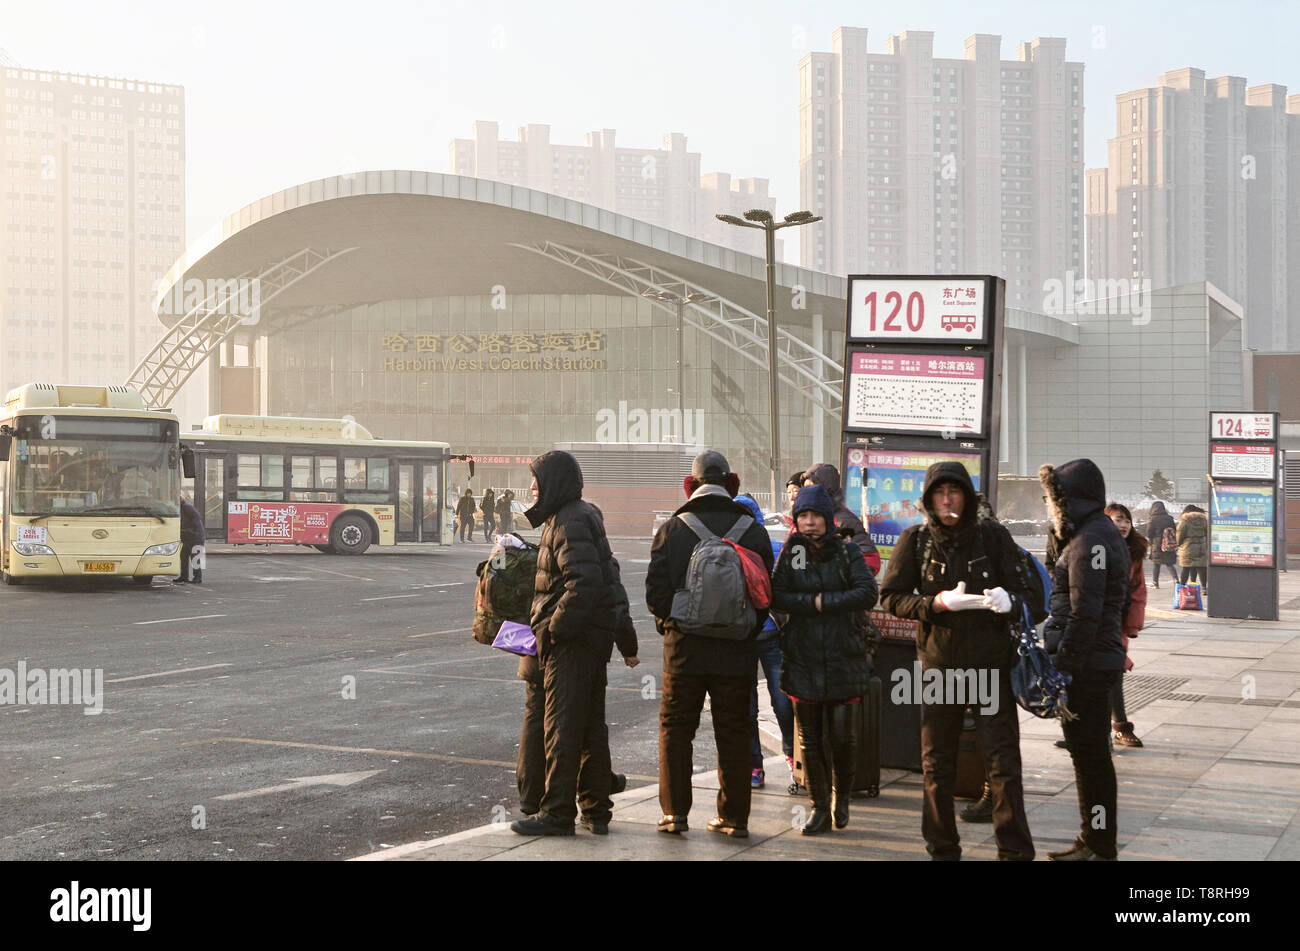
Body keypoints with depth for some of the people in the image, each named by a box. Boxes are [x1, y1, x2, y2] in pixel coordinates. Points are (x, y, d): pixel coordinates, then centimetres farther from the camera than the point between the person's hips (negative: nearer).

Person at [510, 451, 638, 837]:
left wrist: (554, 628, -19)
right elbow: (609, 578, 19)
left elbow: (585, 584, -28)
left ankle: (557, 814, 3)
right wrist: (627, 639, 21)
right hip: (596, 637, 10)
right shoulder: (584, 516, 15)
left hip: (572, 641, -10)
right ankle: (596, 812, 21)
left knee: (562, 728, -3)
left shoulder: (569, 522, -16)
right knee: (591, 725, 14)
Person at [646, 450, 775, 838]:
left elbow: (655, 589, -4)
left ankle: (674, 812, 9)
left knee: (675, 729, 10)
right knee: (734, 733, 9)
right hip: (737, 651, 1)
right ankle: (734, 816, 11)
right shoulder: (753, 531, -1)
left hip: (685, 647, -1)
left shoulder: (671, 529, -4)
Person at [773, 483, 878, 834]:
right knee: (809, 737, 5)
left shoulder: (848, 552, 2)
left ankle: (842, 797, 22)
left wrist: (824, 602, -13)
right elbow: (776, 597, -4)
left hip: (843, 657, -2)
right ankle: (820, 807, 16)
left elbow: (868, 592, -11)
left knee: (843, 735, -3)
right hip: (802, 658, 2)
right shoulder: (790, 553, 6)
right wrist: (814, 603, -15)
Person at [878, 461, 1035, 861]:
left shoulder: (992, 534, -1)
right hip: (938, 662, 1)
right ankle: (942, 849, 23)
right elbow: (891, 597, 0)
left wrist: (1007, 599, -21)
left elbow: (1022, 588, 3)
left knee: (1003, 761, -3)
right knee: (937, 763, 9)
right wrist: (937, 603, -16)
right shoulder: (916, 539, 1)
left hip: (990, 662, -1)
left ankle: (1015, 851, 7)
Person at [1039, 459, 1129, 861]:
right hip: (1100, 659, 10)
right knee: (1088, 751, 17)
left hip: (1086, 664, -10)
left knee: (1089, 753, -3)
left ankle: (1099, 847, 4)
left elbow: (1084, 614, -22)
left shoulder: (1089, 542, -17)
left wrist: (1062, 668, -20)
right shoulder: (1100, 533, 15)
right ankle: (1093, 839, 26)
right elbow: (1059, 576, 20)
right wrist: (1057, 534, 8)